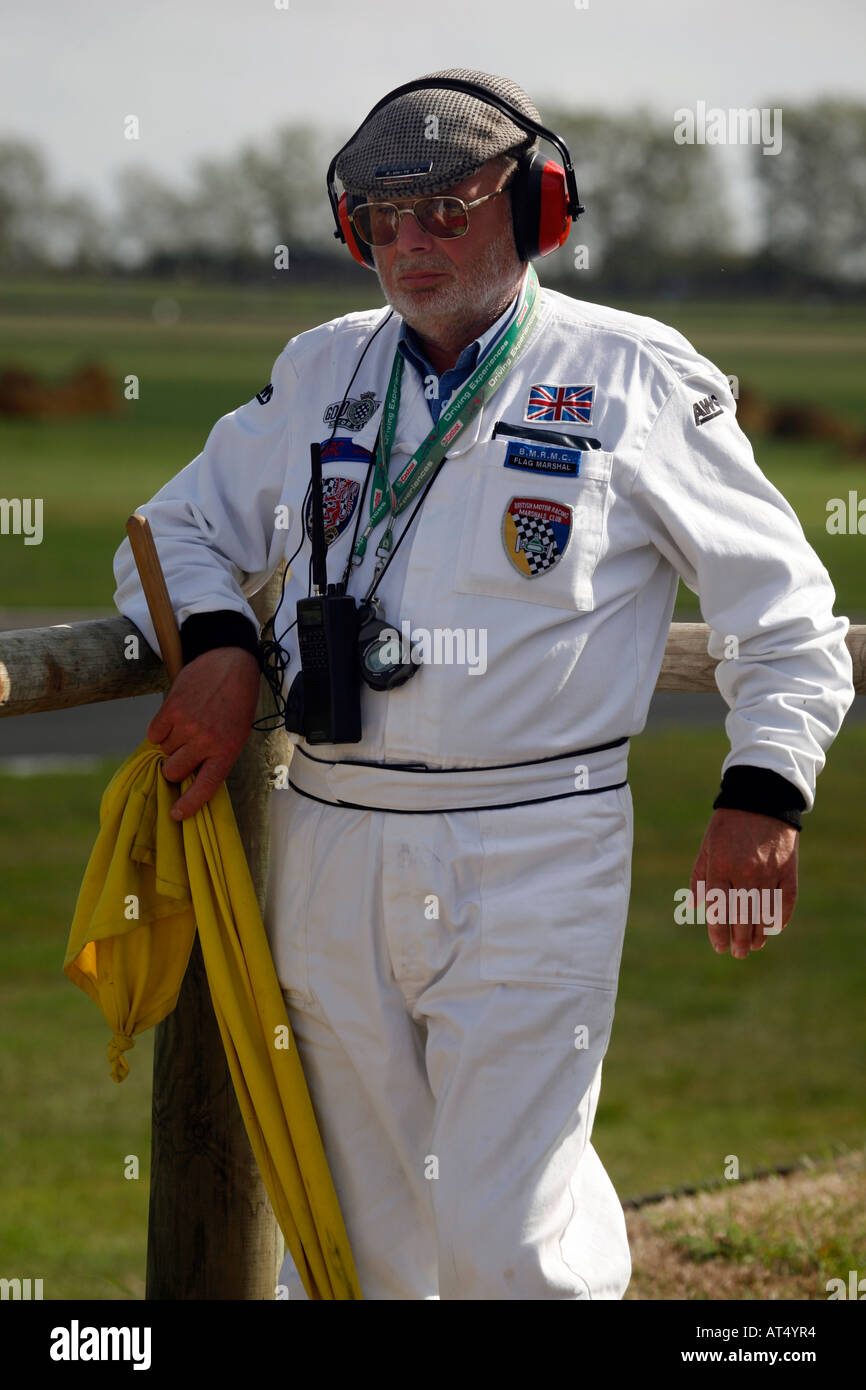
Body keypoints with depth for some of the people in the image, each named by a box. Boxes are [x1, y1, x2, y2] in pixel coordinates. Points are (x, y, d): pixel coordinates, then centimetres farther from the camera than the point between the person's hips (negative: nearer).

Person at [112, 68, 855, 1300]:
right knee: (344, 1230, 9)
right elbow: (180, 532, 24)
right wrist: (221, 649, 2)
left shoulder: (632, 378, 1)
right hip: (328, 847, 5)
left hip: (534, 859, -4)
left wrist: (764, 791, -7)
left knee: (504, 1236, -13)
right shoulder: (321, 373, 13)